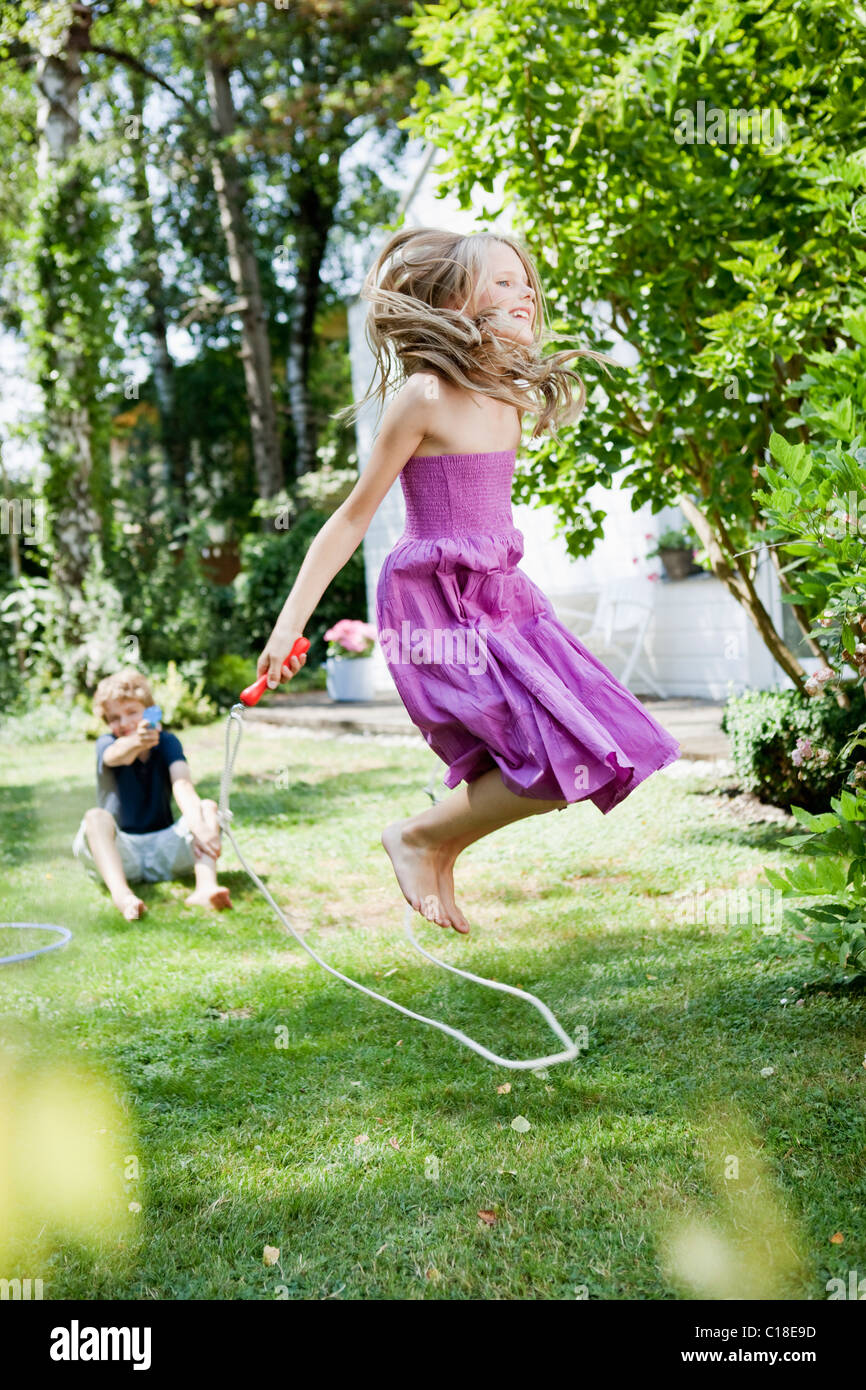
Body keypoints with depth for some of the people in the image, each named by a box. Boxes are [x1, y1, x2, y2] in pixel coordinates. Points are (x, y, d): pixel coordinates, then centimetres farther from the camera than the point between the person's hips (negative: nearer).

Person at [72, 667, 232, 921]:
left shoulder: (167, 742, 2)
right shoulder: (106, 743, -2)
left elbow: (182, 784, -18)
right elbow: (115, 755, -30)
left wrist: (197, 825, -40)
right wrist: (137, 741, -56)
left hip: (164, 847, 2)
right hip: (120, 852, -1)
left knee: (208, 807, -19)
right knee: (95, 817, -30)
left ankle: (206, 887, -44)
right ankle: (121, 894, -56)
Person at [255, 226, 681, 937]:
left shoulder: (510, 396, 8)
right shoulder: (424, 396, -14)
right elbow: (353, 517, -10)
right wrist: (290, 623, -11)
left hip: (497, 596, 9)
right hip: (435, 603, -8)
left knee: (602, 752, 10)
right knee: (568, 763, -15)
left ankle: (440, 858, 23)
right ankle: (418, 836, 5)